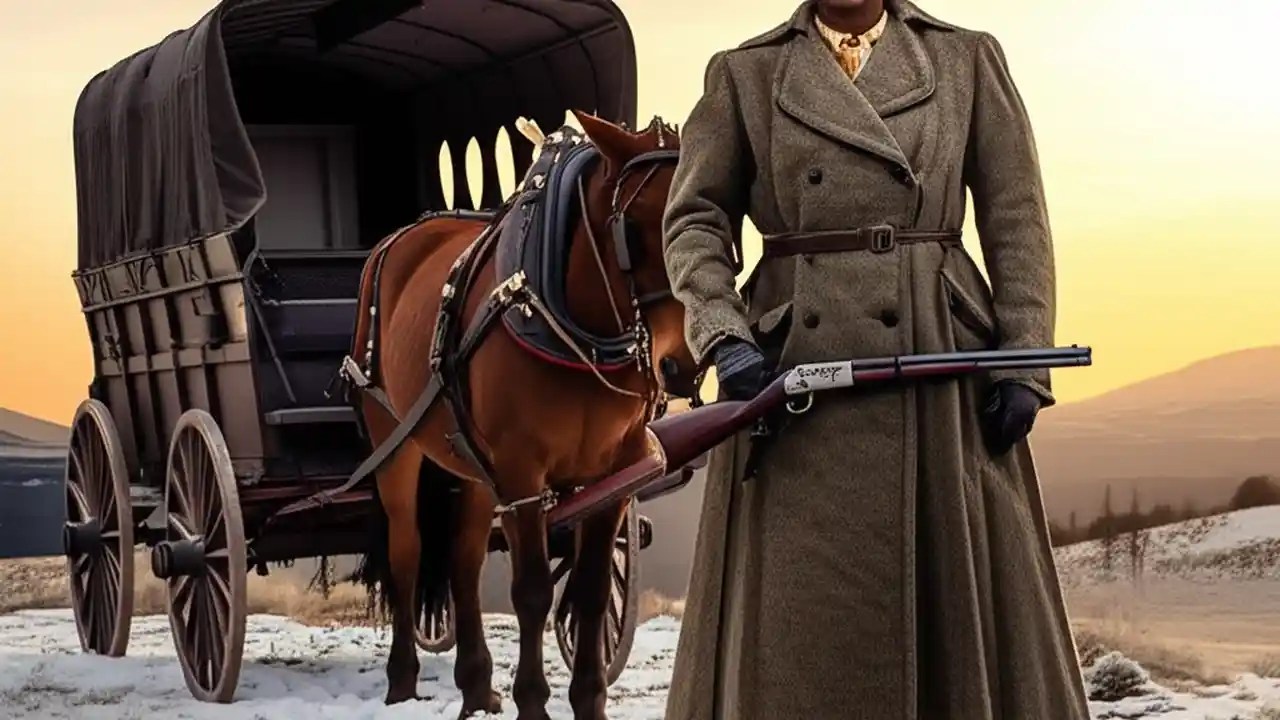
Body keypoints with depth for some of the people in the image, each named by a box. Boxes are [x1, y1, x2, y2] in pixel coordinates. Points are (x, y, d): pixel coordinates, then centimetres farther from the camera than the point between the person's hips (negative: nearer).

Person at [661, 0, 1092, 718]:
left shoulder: (968, 59, 9)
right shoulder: (744, 74, 8)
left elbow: (1017, 219, 5)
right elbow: (695, 220, 6)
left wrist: (1023, 359, -4)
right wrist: (724, 336, -9)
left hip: (943, 369, 0)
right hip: (791, 369, 0)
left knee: (960, 587, 2)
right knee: (802, 613, 0)